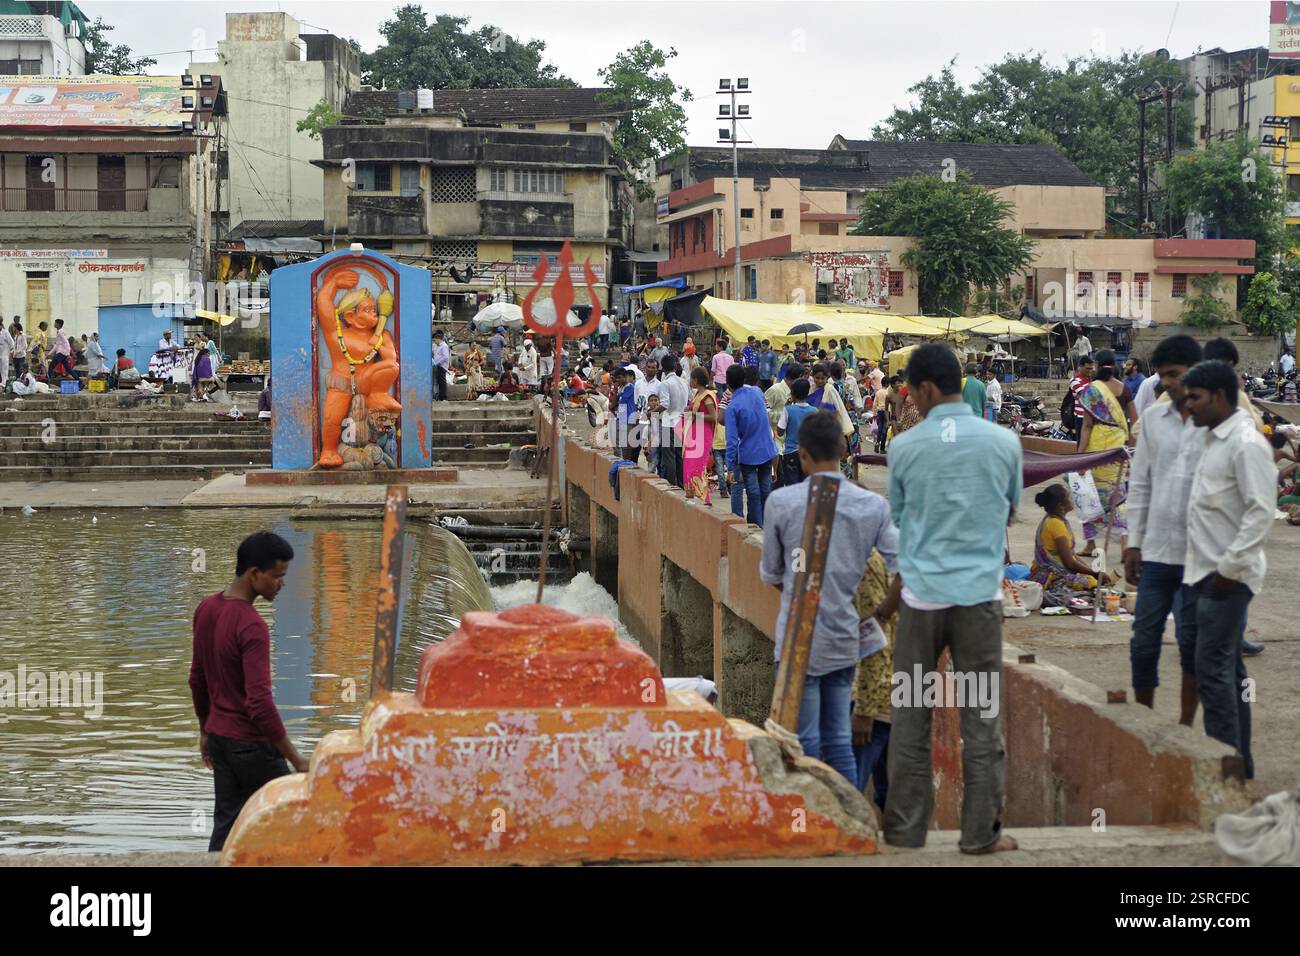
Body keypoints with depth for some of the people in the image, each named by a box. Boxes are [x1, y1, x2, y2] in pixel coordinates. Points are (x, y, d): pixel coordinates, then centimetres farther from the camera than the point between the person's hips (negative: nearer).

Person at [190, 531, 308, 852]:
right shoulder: (252, 627, -24)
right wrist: (296, 760, -25)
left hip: (218, 736, 8)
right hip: (251, 742, -8)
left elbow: (197, 679, 14)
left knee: (226, 823, 12)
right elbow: (260, 703, -29)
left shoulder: (206, 609, 3)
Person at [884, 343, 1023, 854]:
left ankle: (905, 827, 13)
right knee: (981, 717, 6)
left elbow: (898, 517, 6)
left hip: (921, 594, 0)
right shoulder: (1004, 442, -2)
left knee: (911, 717, 9)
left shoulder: (904, 447, -4)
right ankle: (981, 831, 8)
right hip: (980, 592, 0)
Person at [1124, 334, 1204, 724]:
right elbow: (1140, 484, 10)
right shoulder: (1153, 418, 6)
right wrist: (1134, 543, 8)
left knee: (1191, 643, 6)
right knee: (1144, 641, 8)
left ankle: (1186, 725, 18)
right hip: (1156, 552, 4)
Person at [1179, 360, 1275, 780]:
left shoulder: (1246, 443, -15)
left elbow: (1261, 512, -20)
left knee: (1214, 671, -9)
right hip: (1203, 573, 9)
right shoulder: (1214, 440, 14)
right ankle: (1239, 764, 21)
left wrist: (1229, 567, -19)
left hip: (1227, 578, -9)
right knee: (1228, 670, 13)